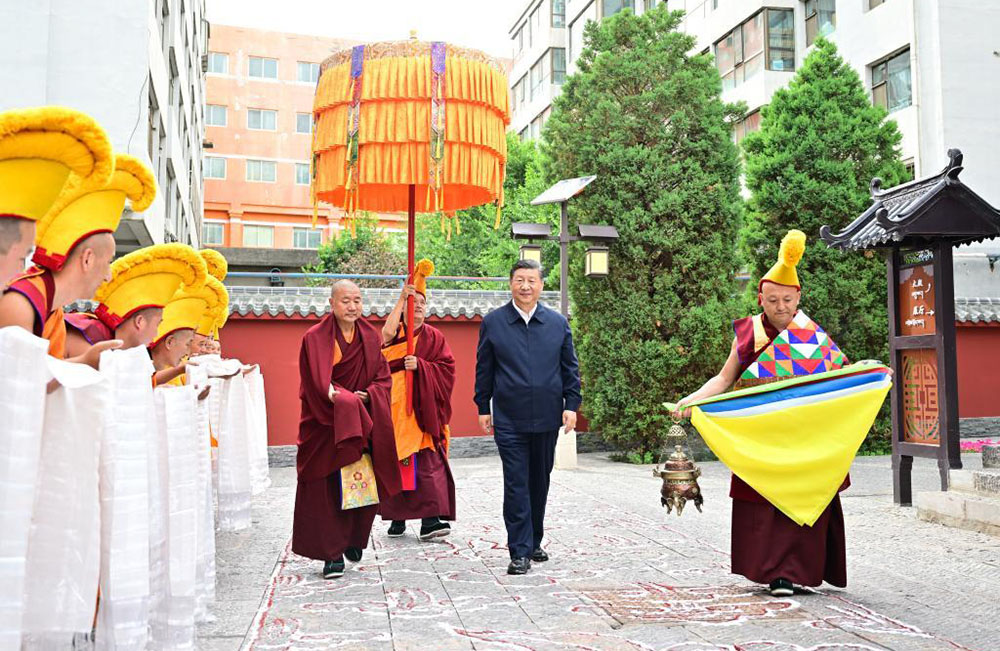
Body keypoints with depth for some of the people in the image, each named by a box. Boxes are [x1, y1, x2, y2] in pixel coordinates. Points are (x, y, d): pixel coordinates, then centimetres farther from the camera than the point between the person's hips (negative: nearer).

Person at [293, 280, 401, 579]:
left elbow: (383, 378, 5)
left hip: (365, 424, 4)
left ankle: (354, 541, 24)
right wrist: (345, 400, -18)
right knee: (326, 489, -4)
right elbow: (319, 384, -11)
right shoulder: (315, 338, -5)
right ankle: (332, 554, 4)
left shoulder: (371, 336, 7)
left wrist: (365, 397, -12)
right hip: (325, 425, -3)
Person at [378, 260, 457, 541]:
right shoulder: (395, 330, 8)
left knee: (427, 463, -9)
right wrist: (401, 298, -20)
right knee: (395, 462, 2)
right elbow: (387, 333, -18)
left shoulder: (434, 337, 9)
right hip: (394, 408, 1)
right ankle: (397, 518, 13)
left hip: (422, 410, 0)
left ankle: (429, 520, -12)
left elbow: (447, 369, 0)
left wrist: (420, 366, -16)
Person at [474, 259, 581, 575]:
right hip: (509, 419, -2)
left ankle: (534, 542, 28)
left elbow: (570, 367, 10)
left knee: (540, 483, 13)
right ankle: (520, 552, 0)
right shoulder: (492, 322, 3)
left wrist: (571, 404, 1)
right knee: (516, 485, -4)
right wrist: (483, 408, 4)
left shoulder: (558, 323, 7)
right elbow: (483, 369, 6)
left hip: (547, 418, 2)